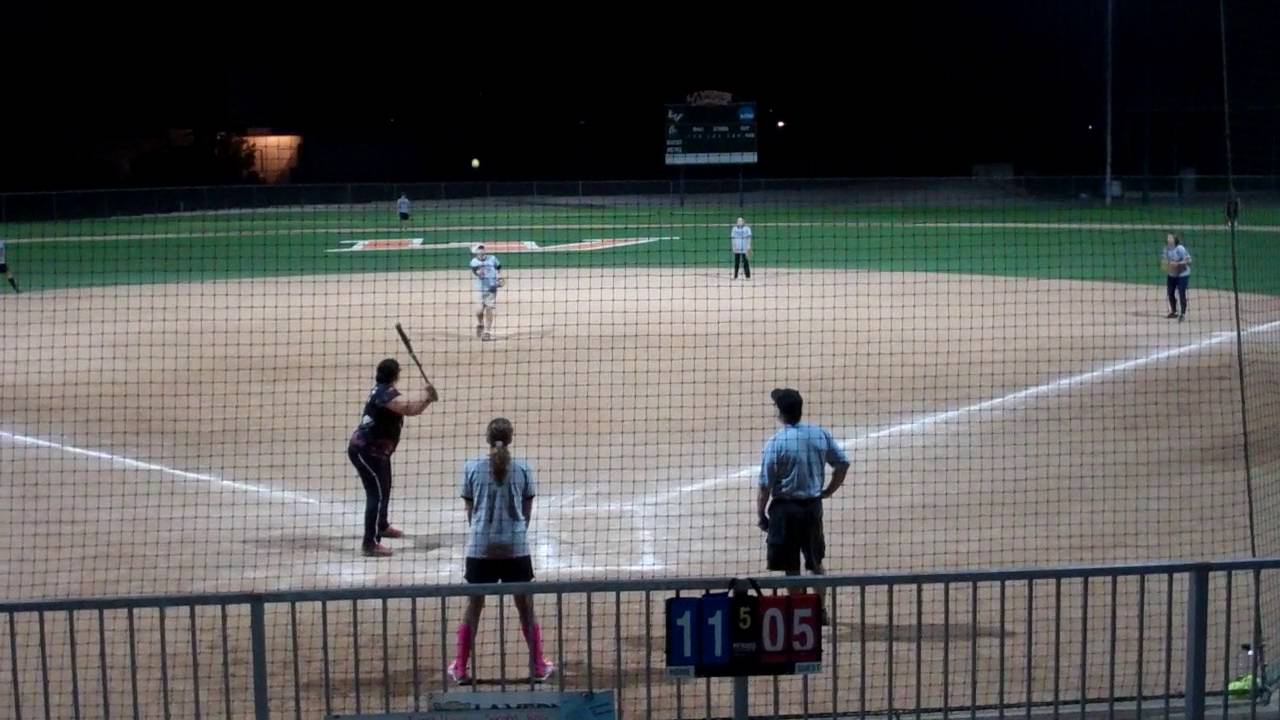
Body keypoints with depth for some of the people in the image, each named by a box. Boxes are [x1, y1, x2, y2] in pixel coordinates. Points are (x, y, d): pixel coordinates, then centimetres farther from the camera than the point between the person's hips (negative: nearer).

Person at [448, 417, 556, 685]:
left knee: (473, 607, 12)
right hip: (515, 547, 0)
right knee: (525, 607, 12)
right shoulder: (522, 469, -3)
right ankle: (538, 666, 19)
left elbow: (470, 510, 5)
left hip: (480, 547, 0)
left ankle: (460, 668, 15)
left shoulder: (472, 468, -3)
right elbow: (527, 511, 4)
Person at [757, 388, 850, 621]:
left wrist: (761, 515, -2)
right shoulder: (820, 435, -2)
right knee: (816, 563, 19)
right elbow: (843, 463, 6)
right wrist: (828, 491, 16)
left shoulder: (775, 444, -15)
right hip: (813, 505, 5)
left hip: (785, 508, -5)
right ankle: (820, 609, 23)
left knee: (791, 569, 4)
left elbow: (765, 486, -13)